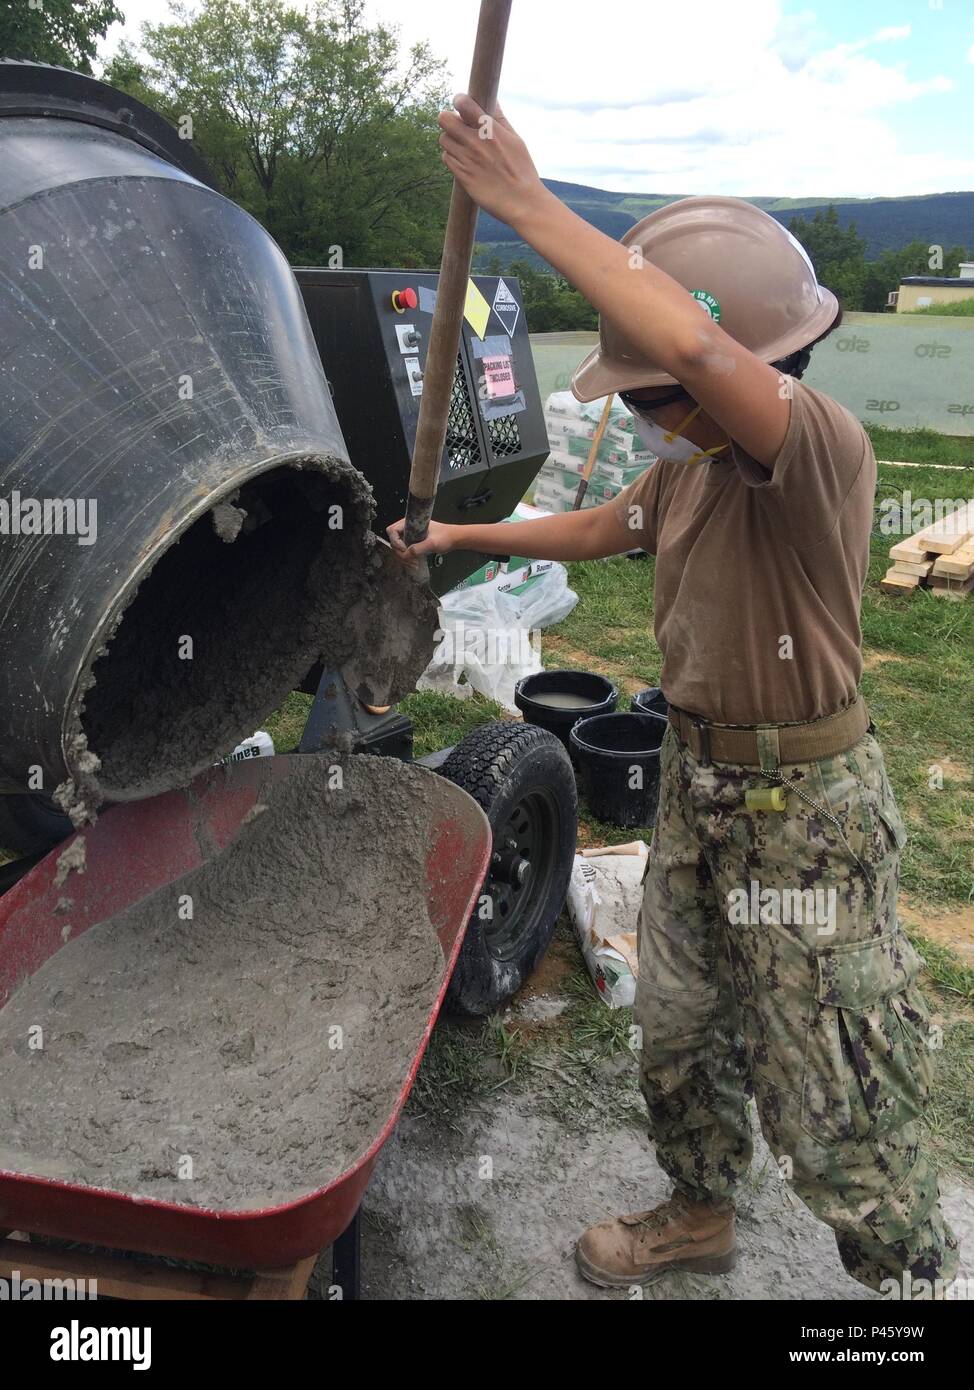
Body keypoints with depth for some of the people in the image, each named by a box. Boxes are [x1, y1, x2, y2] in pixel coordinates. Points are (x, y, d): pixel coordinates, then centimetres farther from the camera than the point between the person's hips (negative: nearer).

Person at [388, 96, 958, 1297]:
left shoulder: (820, 445, -23)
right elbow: (597, 530, 22)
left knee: (832, 1097, 4)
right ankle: (698, 1217, 47)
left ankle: (913, 1268, 30)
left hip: (803, 806, -8)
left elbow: (697, 347, -43)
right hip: (696, 781, 9)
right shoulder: (690, 467, 3)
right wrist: (462, 536, 27)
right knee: (677, 1030, 23)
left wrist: (531, 209, -35)